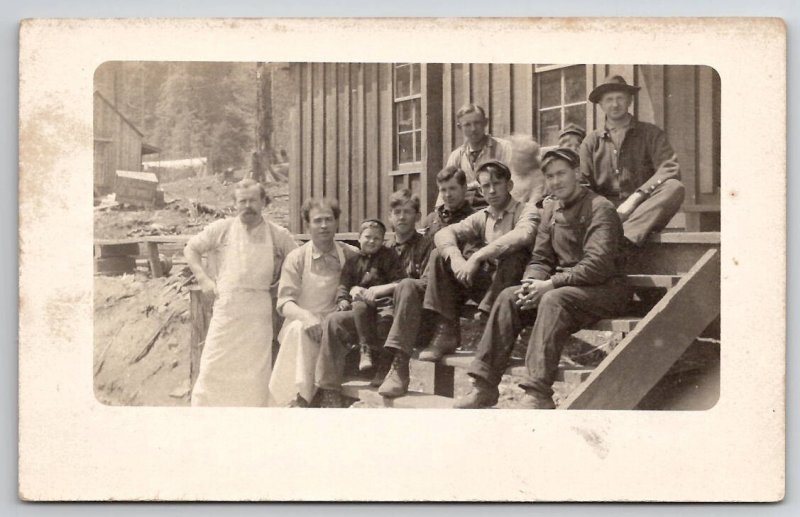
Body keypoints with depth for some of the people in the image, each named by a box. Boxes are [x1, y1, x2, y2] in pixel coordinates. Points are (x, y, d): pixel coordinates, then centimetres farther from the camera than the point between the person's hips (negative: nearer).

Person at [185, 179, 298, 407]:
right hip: (226, 308, 0)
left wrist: (279, 285, 3)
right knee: (213, 366, -2)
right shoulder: (222, 229, 5)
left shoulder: (278, 236, 6)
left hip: (259, 311, 0)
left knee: (255, 370, 0)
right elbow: (191, 249, 13)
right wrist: (204, 279, 2)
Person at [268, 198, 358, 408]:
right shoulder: (297, 258, 3)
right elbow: (285, 302, -3)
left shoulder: (351, 255, 7)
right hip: (303, 326, -1)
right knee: (299, 329, -34)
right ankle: (299, 396, -38)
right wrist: (306, 316, -24)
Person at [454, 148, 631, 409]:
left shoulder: (600, 209, -10)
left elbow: (598, 265, -20)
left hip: (605, 288, -7)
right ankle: (484, 385, -17)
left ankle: (538, 393, -40)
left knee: (553, 300, -35)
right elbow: (539, 258, 13)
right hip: (561, 285, 7)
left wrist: (551, 284, -23)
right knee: (508, 297, -12)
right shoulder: (551, 211, 15)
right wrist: (531, 283, -11)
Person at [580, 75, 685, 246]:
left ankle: (625, 235, -45)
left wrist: (635, 198, -18)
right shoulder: (591, 141, 16)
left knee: (674, 188, -31)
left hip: (644, 212, -1)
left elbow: (670, 169, -4)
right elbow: (582, 183, 7)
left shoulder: (650, 134, 11)